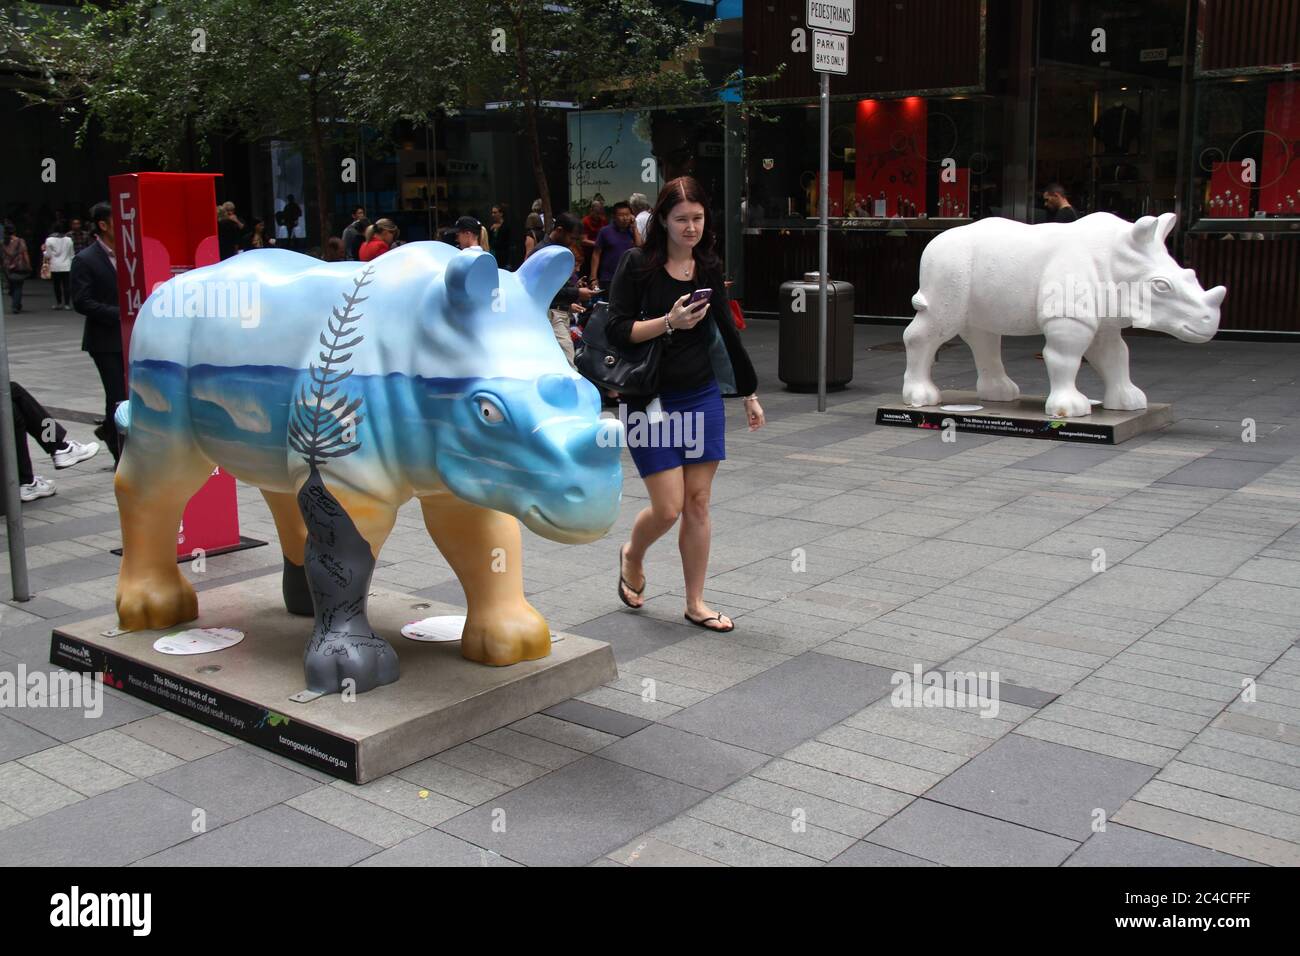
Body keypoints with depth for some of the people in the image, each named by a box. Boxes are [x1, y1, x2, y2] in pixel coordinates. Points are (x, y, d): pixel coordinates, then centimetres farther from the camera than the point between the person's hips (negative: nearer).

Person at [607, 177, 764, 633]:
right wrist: (669, 322, -23)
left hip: (702, 398, 4)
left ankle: (696, 604, 16)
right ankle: (632, 556, 28)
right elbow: (617, 331, -11)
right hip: (652, 400, -4)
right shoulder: (638, 265, -7)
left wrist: (750, 394, 17)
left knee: (698, 503, 5)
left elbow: (728, 333, 15)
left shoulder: (709, 268, 7)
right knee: (668, 508, -6)